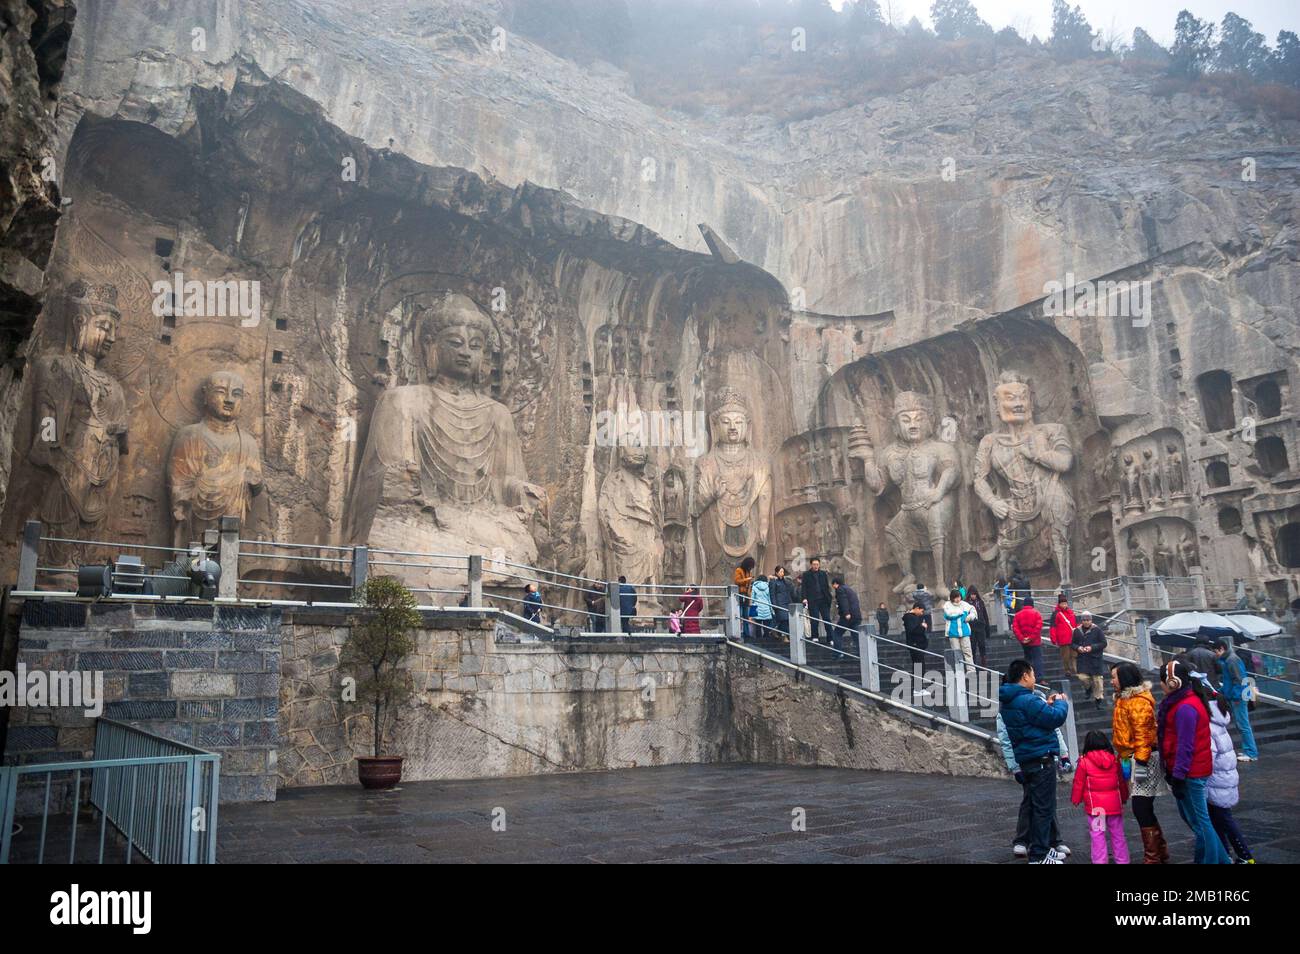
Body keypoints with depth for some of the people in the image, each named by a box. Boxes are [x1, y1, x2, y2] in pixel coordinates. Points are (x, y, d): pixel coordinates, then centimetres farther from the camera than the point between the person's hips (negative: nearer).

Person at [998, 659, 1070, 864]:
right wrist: (1060, 702, -1)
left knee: (1037, 806, 18)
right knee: (1044, 808, -2)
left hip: (1026, 760, 10)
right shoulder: (1027, 700, -20)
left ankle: (1042, 849, 28)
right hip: (1041, 758, -10)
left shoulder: (1008, 701, 11)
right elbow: (1056, 718, -19)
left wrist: (1046, 704, 10)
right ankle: (1039, 856, 2)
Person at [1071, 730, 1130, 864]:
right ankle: (1122, 860, 20)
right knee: (1117, 834, 14)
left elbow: (1079, 783, -5)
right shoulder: (1114, 759, 4)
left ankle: (1099, 861, -1)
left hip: (1095, 805, -4)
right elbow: (1121, 781, 13)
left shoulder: (1084, 761, -8)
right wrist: (1124, 797, 28)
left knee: (1098, 835, 0)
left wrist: (1075, 799, 8)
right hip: (1114, 803, 4)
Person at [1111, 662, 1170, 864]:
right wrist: (1124, 757, 25)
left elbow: (1142, 735, -22)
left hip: (1142, 758, -10)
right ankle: (1160, 853, 26)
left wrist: (1141, 761, -23)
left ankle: (1152, 858, 3)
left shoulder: (1138, 703, -18)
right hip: (1131, 758, 10)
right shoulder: (1125, 698, 14)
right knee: (1143, 809, 15)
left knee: (1142, 809, -5)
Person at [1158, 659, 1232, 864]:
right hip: (1192, 770, 10)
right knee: (1189, 815, 20)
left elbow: (1185, 746, -24)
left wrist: (1178, 776, -20)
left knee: (1199, 821, 2)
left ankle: (1210, 859, 13)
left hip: (1191, 773, -10)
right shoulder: (1185, 700, 7)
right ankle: (1221, 858, 29)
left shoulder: (1185, 708, -24)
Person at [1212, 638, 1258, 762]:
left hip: (1238, 698, -10)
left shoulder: (1232, 660, -16)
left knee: (1243, 725, -6)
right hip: (1233, 697, 10)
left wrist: (1236, 696, -20)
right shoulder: (1227, 660, 15)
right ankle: (1248, 750, 20)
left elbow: (1239, 680, -21)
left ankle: (1252, 753, -2)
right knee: (1241, 725, 14)